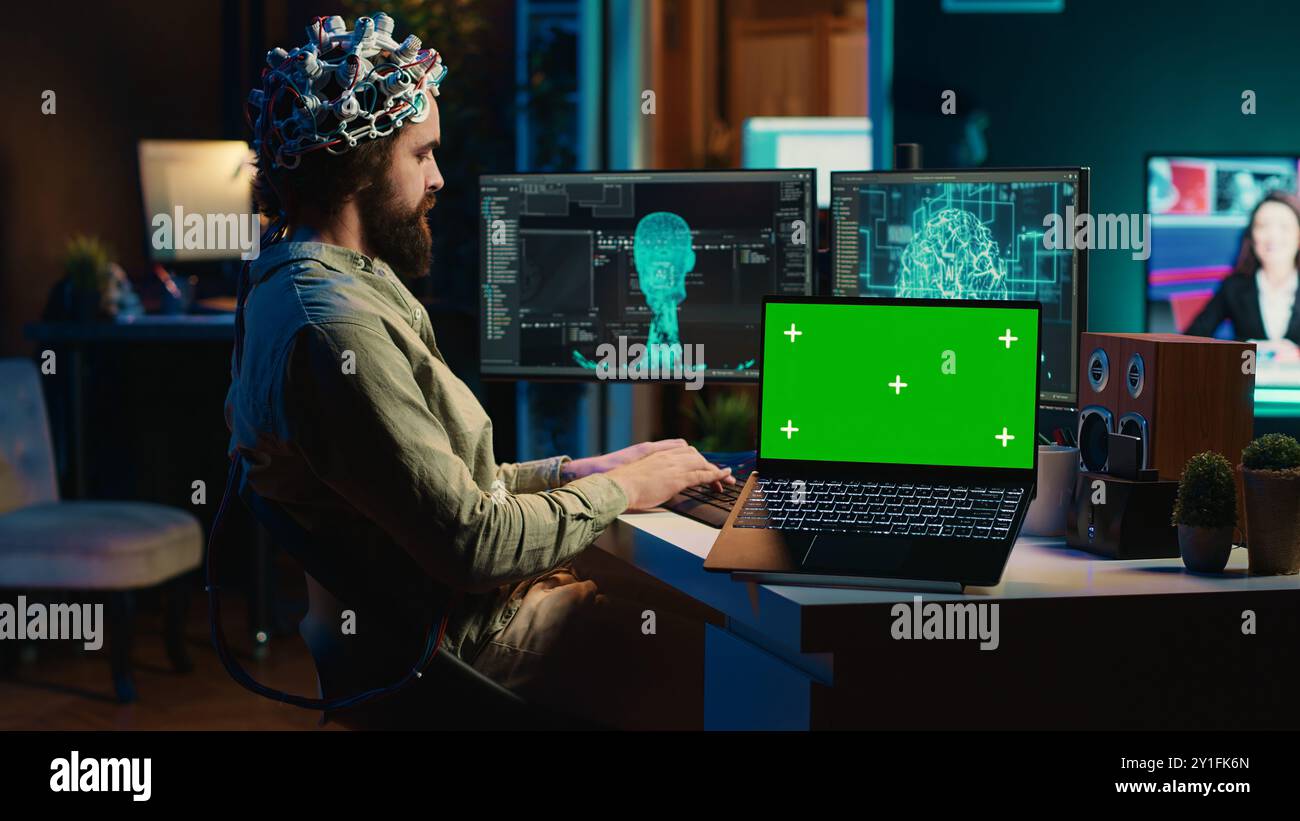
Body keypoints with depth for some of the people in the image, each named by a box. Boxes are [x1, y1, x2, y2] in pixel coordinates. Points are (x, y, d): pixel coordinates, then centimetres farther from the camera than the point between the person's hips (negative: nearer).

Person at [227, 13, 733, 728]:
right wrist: (619, 490, -10)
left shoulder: (294, 286, 9)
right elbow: (472, 541, -24)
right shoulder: (334, 328, -25)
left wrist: (573, 472, 6)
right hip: (456, 639, -10)